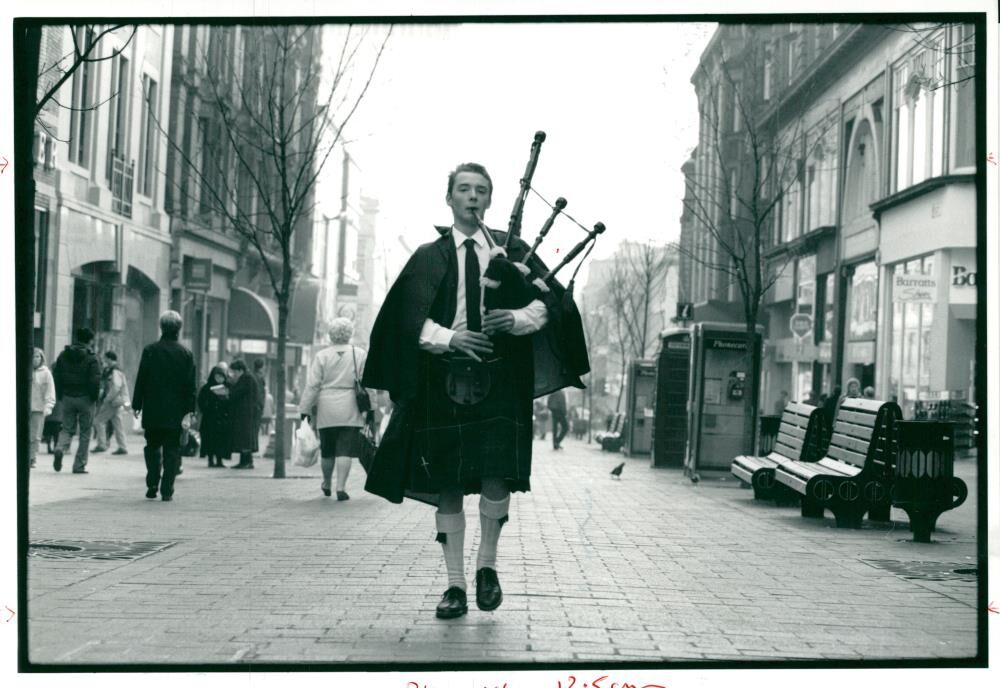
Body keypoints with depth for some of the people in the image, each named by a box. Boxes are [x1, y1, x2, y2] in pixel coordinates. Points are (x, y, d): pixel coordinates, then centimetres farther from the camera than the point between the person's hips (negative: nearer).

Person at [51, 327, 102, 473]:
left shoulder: (64, 354, 6)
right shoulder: (91, 357, -9)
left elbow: (56, 375, 6)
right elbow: (95, 380, -14)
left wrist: (59, 396, 11)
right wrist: (95, 397, -2)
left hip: (67, 397, 4)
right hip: (85, 398, -4)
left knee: (67, 428, 14)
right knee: (85, 432, 5)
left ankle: (60, 449, -17)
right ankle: (79, 465, 3)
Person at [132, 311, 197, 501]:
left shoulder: (150, 350, -2)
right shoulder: (186, 353, -1)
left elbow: (141, 379, -1)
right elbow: (190, 385, -3)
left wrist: (136, 405, 4)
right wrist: (189, 411, -1)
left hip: (153, 410, 0)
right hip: (176, 412, 0)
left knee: (153, 447, 14)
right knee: (172, 450, 3)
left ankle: (152, 486, 5)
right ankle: (167, 491, 0)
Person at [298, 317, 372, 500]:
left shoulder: (321, 356, 2)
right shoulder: (360, 355, 2)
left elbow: (312, 385, 1)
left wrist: (305, 409, 5)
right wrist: (370, 410, 7)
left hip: (326, 411, 1)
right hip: (350, 411, -1)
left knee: (327, 451, 14)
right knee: (345, 450, -2)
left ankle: (326, 485, 30)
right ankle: (341, 488, -9)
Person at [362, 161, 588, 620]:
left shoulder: (512, 249, 11)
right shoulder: (428, 257, 8)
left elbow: (550, 297, 1)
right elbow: (411, 318, -2)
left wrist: (519, 318, -18)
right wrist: (449, 338, -19)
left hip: (500, 381, 0)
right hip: (444, 380, 1)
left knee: (497, 475, -12)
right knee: (448, 486, 3)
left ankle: (487, 564, 14)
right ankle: (455, 585, 13)